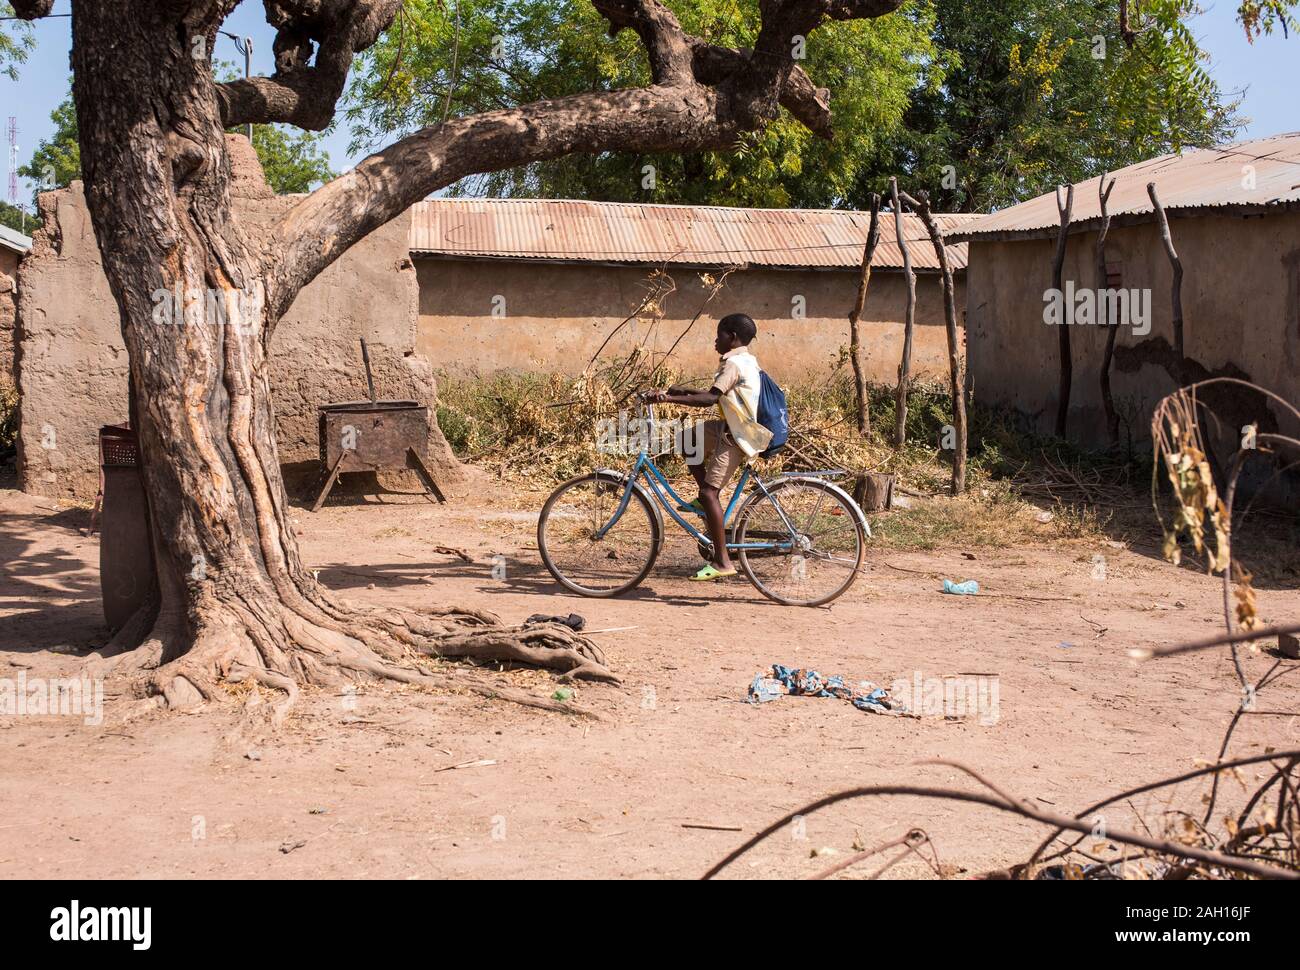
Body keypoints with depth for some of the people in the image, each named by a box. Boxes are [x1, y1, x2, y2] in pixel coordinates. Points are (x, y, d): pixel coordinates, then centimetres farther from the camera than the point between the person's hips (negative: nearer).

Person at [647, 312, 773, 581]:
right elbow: (716, 395, 22)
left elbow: (711, 398, -28)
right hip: (730, 427, 10)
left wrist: (670, 398, -27)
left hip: (737, 437, -10)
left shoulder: (734, 364, -17)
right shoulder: (746, 360, 15)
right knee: (687, 439, 19)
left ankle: (722, 562, -14)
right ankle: (706, 502, 19)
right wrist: (684, 391, 16)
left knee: (709, 493, -13)